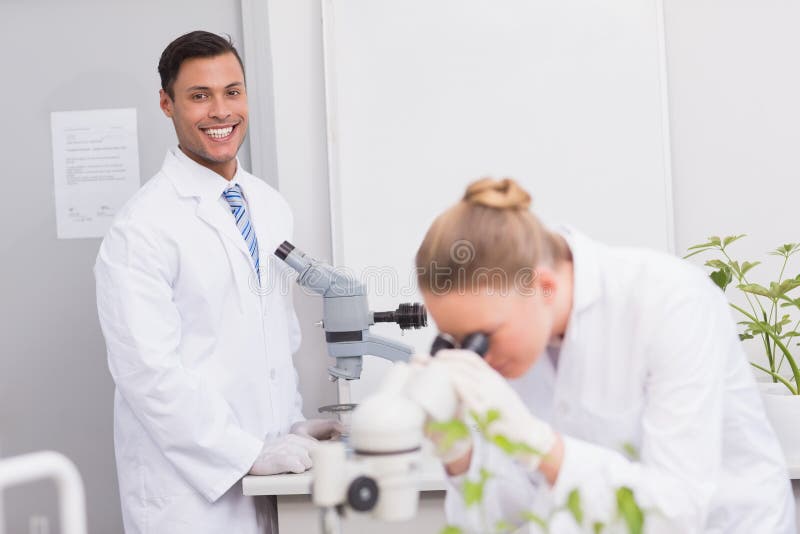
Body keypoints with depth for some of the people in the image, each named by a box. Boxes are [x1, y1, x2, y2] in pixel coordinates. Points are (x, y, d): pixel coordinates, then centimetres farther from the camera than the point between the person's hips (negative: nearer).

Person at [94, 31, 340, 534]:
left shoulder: (271, 207, 8)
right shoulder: (143, 227, -14)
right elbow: (148, 370, -18)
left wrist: (291, 427, 6)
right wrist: (249, 454, -17)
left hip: (268, 472, 6)